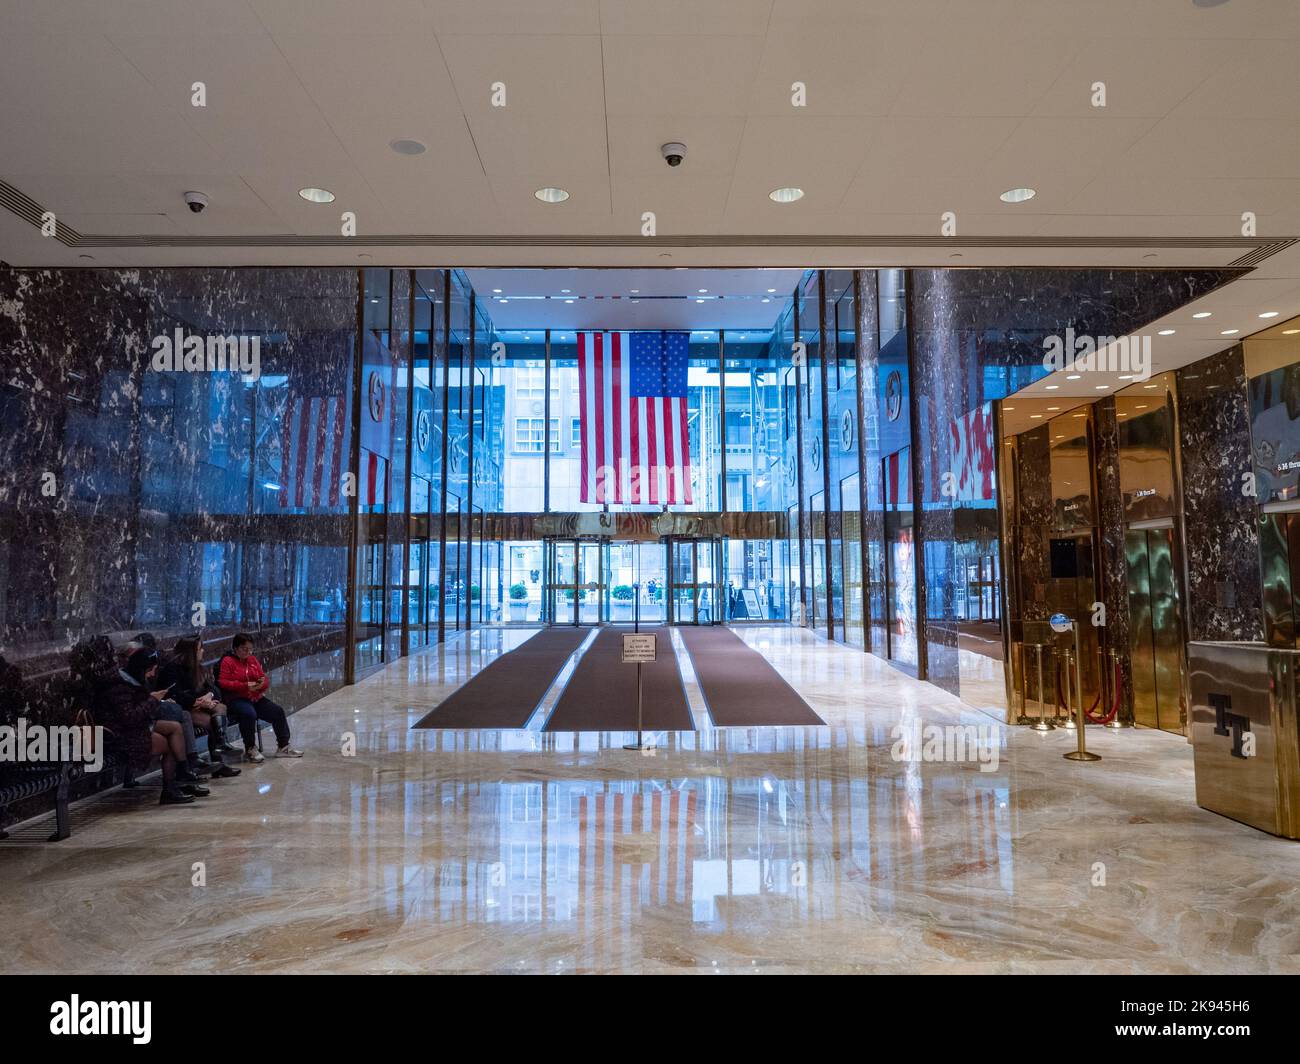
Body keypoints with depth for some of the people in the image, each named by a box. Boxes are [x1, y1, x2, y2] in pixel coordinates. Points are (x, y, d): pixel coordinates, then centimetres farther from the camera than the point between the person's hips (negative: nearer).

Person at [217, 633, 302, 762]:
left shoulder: (253, 660, 16)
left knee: (278, 712, -9)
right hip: (236, 699, -7)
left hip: (256, 698, 7)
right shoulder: (227, 661, -2)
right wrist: (245, 686, -22)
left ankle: (283, 746, 1)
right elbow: (223, 683, -12)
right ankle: (250, 750, -17)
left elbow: (265, 678, 16)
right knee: (249, 714, -35)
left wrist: (262, 683, -10)